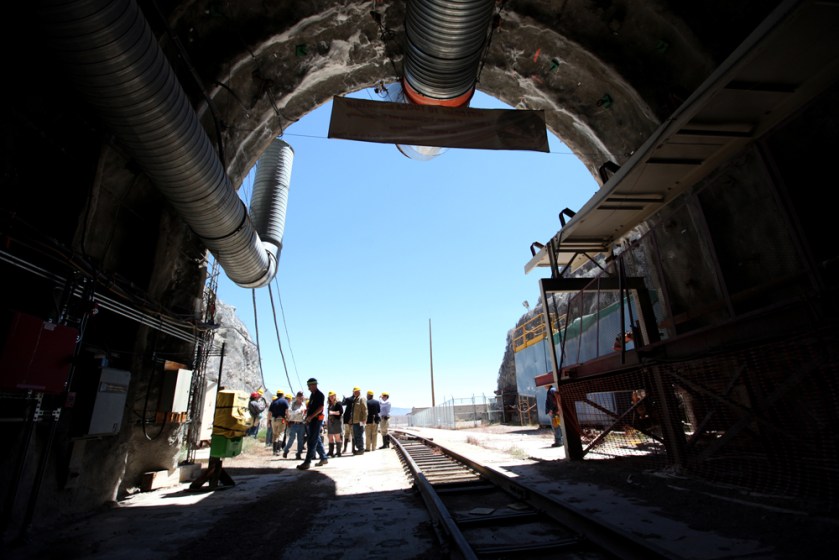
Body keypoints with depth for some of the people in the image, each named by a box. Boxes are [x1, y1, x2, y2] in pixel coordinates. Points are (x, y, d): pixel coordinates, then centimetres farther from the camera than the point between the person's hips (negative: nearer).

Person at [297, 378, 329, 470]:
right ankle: (324, 458, 23)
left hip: (316, 420, -9)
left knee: (312, 441, -7)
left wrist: (311, 416, -24)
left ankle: (307, 462, -5)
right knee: (317, 440, 14)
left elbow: (320, 408, -19)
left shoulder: (320, 395, -11)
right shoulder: (312, 394, 16)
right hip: (311, 420, 9)